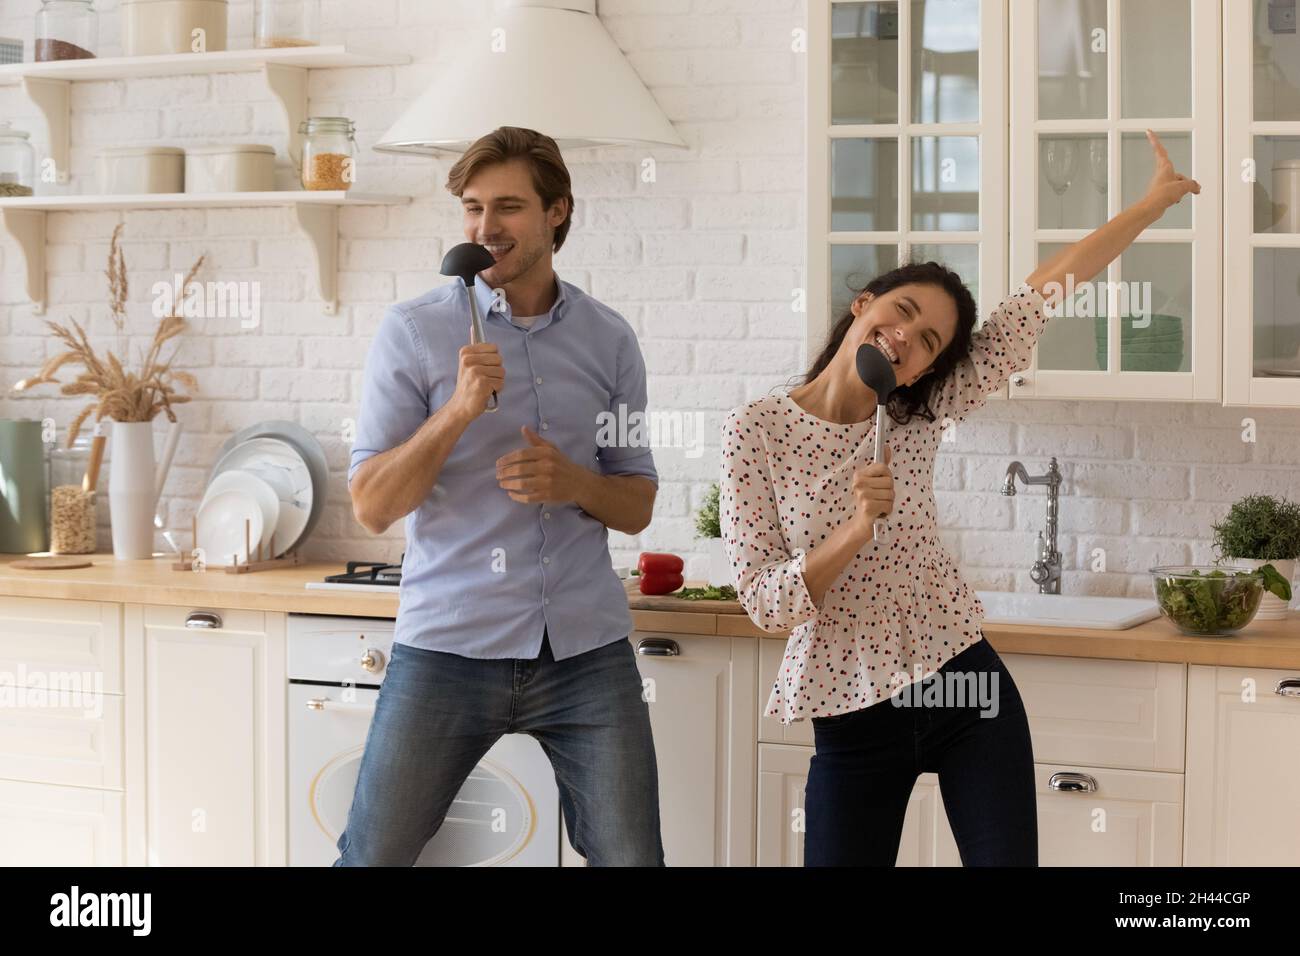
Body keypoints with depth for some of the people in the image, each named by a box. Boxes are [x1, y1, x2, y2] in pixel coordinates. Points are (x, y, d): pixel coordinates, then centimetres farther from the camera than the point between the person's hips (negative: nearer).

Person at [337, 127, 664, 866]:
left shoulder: (610, 339, 7)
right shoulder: (414, 332, -1)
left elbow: (637, 506, 12)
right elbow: (371, 508, -6)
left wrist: (576, 484, -10)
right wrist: (458, 409, -19)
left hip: (587, 649, 2)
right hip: (448, 645, -2)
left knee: (631, 858, 3)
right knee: (372, 857, 4)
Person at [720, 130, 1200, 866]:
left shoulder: (921, 417, 0)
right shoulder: (758, 430, -6)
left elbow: (1042, 294, 2)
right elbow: (764, 600, -11)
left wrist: (1155, 201, 6)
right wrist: (855, 532, -25)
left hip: (966, 692, 2)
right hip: (853, 717, -2)